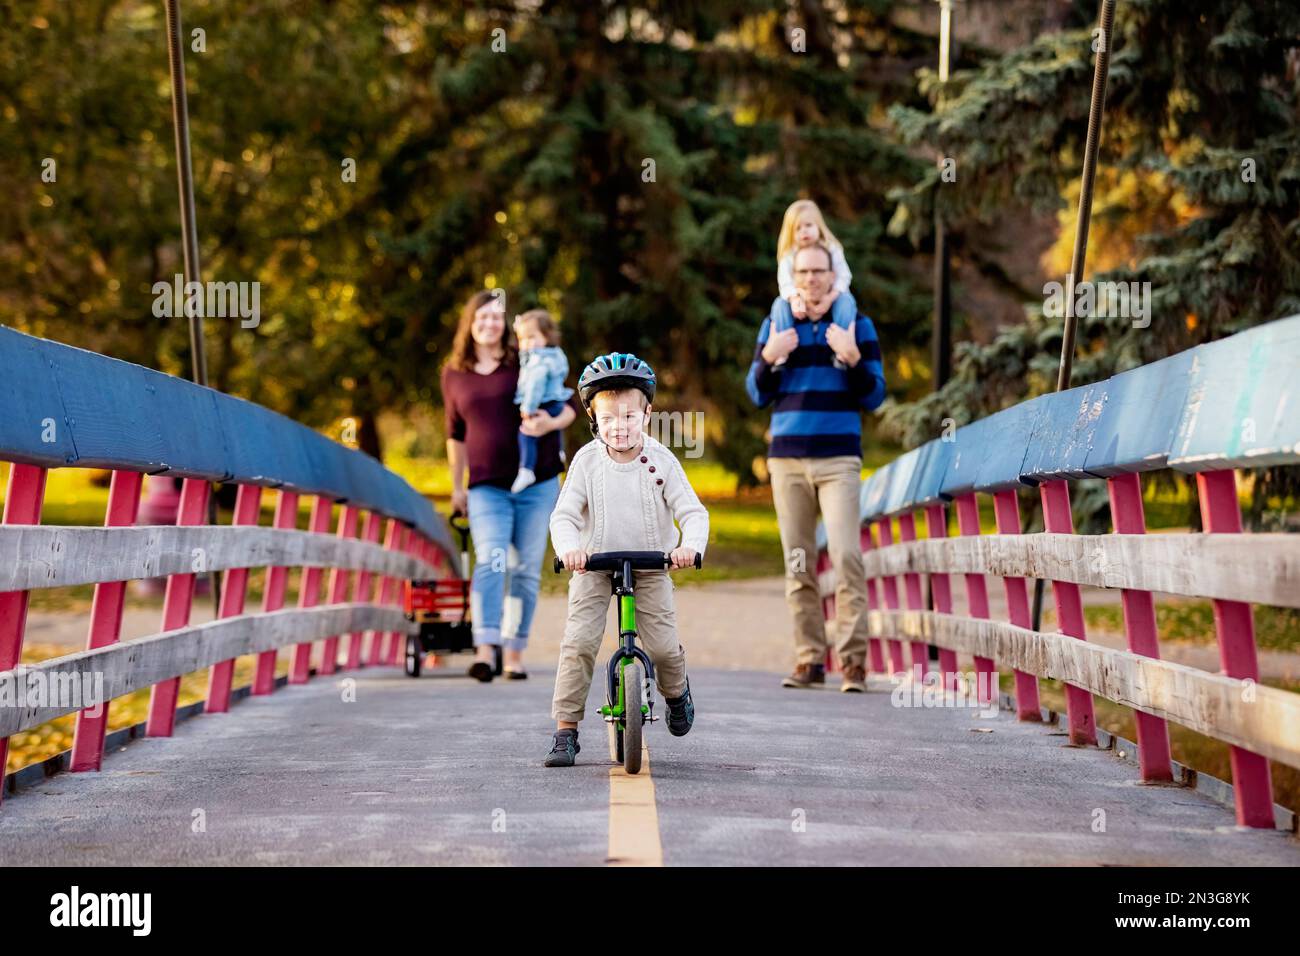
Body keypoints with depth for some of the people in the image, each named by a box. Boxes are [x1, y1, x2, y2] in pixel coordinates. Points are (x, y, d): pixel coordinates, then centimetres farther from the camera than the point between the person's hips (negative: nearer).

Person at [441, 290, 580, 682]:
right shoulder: (454, 374, 9)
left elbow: (570, 404, 6)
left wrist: (550, 424, -16)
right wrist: (456, 486, 21)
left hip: (537, 483, 0)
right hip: (486, 487, 0)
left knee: (526, 569, 2)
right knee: (490, 561, -18)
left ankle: (514, 655, 10)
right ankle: (484, 652, -29)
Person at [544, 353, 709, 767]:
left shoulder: (661, 460, -10)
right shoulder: (587, 460, -10)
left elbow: (692, 511, -12)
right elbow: (564, 515, -13)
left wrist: (690, 545, -34)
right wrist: (569, 547, -35)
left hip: (650, 566, 0)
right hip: (594, 565, 0)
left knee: (663, 646, -9)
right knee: (578, 642, -15)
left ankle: (676, 692, 27)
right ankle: (565, 729, -6)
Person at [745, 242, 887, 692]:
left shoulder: (857, 326, 5)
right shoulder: (775, 326, 11)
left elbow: (873, 397, 1)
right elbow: (757, 395, 11)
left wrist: (853, 357, -15)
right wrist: (768, 358, -8)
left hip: (838, 458, -3)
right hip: (786, 458, 3)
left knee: (845, 555, -13)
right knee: (798, 563, 2)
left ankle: (853, 661, -13)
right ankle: (809, 660, 5)